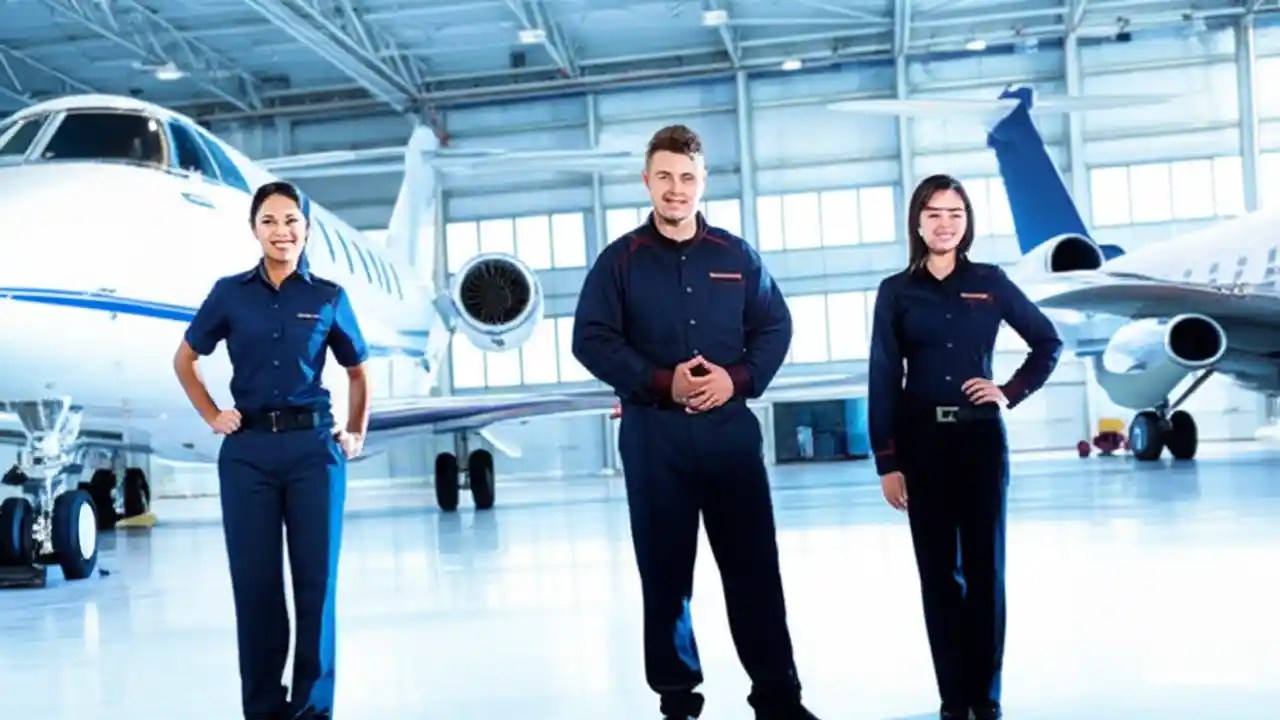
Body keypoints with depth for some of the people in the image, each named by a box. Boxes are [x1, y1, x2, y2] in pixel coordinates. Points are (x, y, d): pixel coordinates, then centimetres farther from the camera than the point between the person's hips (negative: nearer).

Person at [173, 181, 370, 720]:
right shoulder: (230, 293, 5)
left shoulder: (328, 297, 4)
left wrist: (356, 435, 10)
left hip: (313, 447, 0)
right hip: (247, 451, 0)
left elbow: (358, 372, 18)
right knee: (255, 581, 4)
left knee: (316, 579, 1)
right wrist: (211, 416, 7)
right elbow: (184, 359, 17)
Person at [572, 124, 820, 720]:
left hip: (730, 430, 1)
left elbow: (775, 327, 9)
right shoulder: (620, 260, 3)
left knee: (755, 567, 3)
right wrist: (662, 382, -15)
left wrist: (738, 378, -9)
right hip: (653, 435, -1)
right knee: (665, 571, 6)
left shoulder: (736, 256, 8)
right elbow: (591, 339, -3)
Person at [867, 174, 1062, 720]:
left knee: (985, 566, 3)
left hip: (981, 437, 0)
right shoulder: (896, 292, 2)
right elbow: (883, 381, 0)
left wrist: (1012, 393, -1)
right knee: (938, 570, 4)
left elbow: (1048, 343, 14)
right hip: (922, 440, 0)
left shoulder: (990, 282, 4)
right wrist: (887, 461, -5)